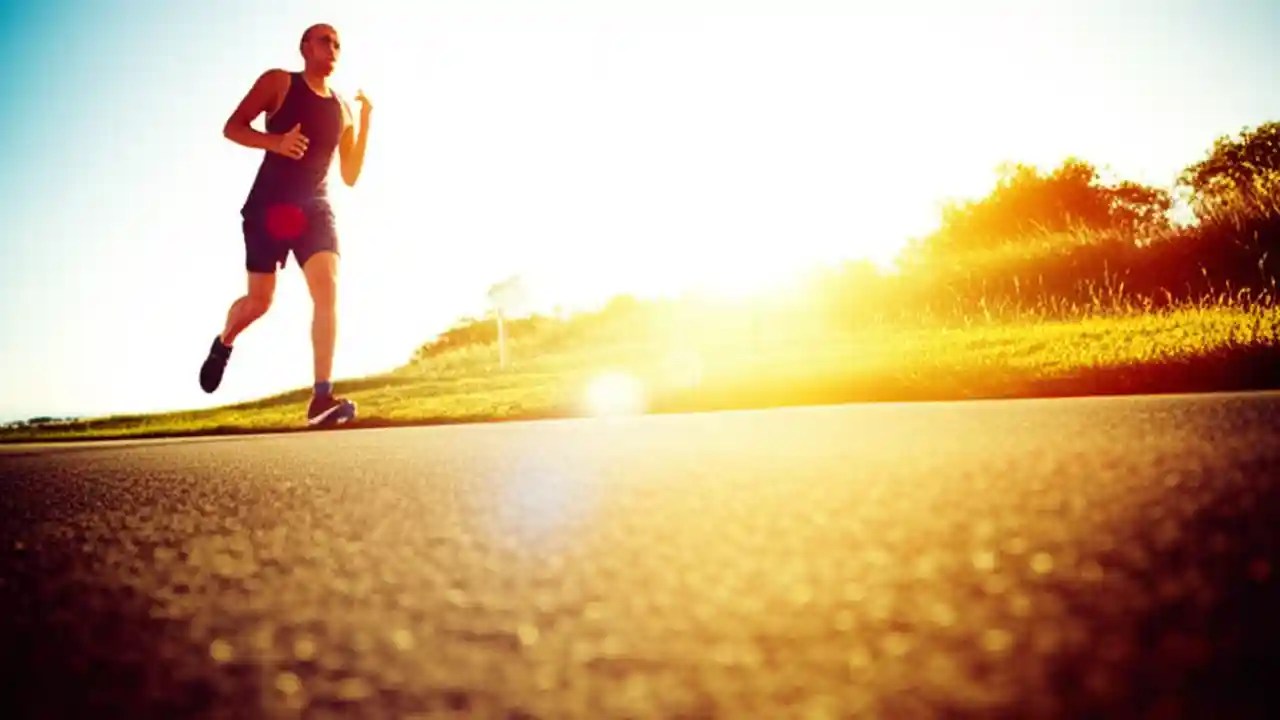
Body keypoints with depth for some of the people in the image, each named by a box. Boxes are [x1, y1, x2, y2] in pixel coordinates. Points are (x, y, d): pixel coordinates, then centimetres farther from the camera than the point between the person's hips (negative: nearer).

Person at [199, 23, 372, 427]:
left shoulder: (342, 109, 15)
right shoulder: (278, 82, 4)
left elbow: (350, 176, 12)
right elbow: (233, 127, -2)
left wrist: (366, 122, 3)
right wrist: (276, 142, -21)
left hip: (315, 208, 3)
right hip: (269, 206, -3)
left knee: (328, 289, -20)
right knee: (260, 300, 1)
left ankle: (322, 398, -27)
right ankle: (222, 345, 38)